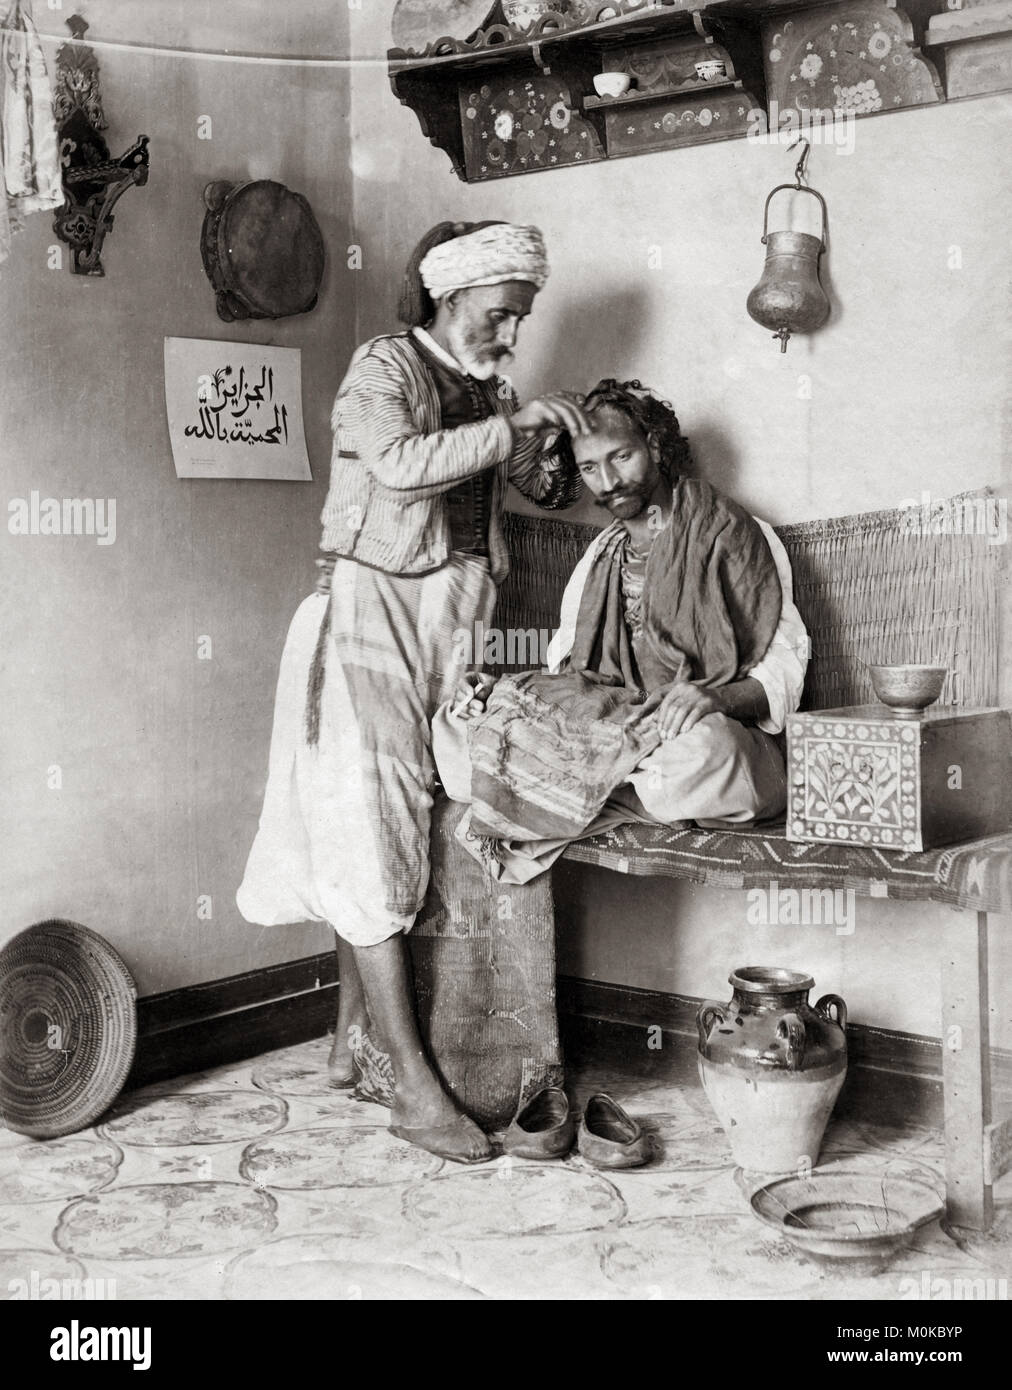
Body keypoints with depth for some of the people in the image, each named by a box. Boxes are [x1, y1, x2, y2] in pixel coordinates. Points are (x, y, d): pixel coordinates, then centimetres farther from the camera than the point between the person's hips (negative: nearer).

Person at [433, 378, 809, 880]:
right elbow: (564, 667, 21)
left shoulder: (735, 533, 4)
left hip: (713, 730, -4)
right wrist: (496, 693, 0)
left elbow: (783, 673, -3)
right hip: (610, 728, 4)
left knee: (703, 749, -42)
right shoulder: (599, 558, 24)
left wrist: (717, 697, -25)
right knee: (456, 728, -14)